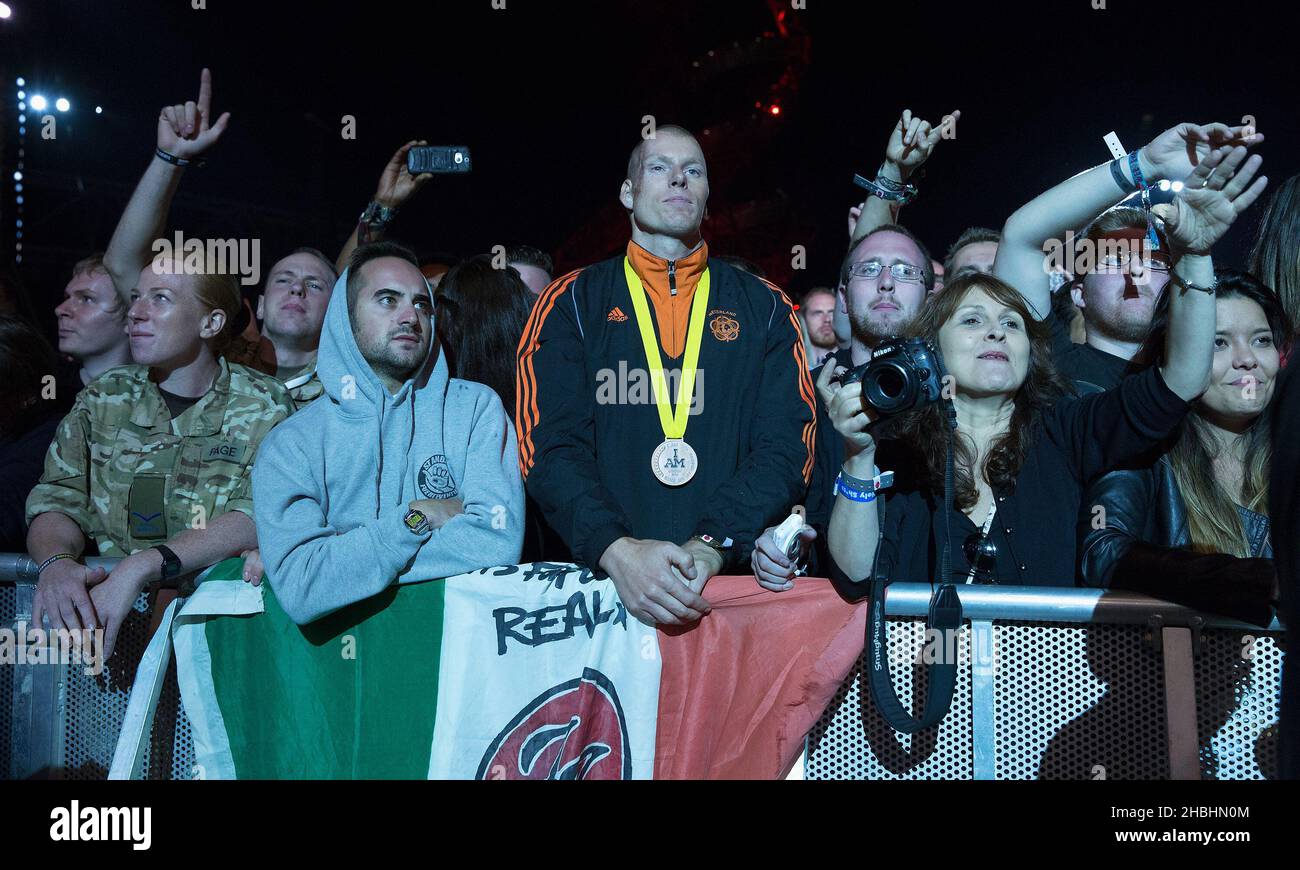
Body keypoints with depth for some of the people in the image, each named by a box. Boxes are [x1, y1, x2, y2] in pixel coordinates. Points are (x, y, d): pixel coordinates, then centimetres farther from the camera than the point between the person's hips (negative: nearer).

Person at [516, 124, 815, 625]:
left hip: (729, 579, 1)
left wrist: (712, 545, -14)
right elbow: (548, 445, -2)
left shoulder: (766, 308, 12)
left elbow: (787, 447, 2)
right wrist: (617, 550, -18)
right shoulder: (571, 302, 9)